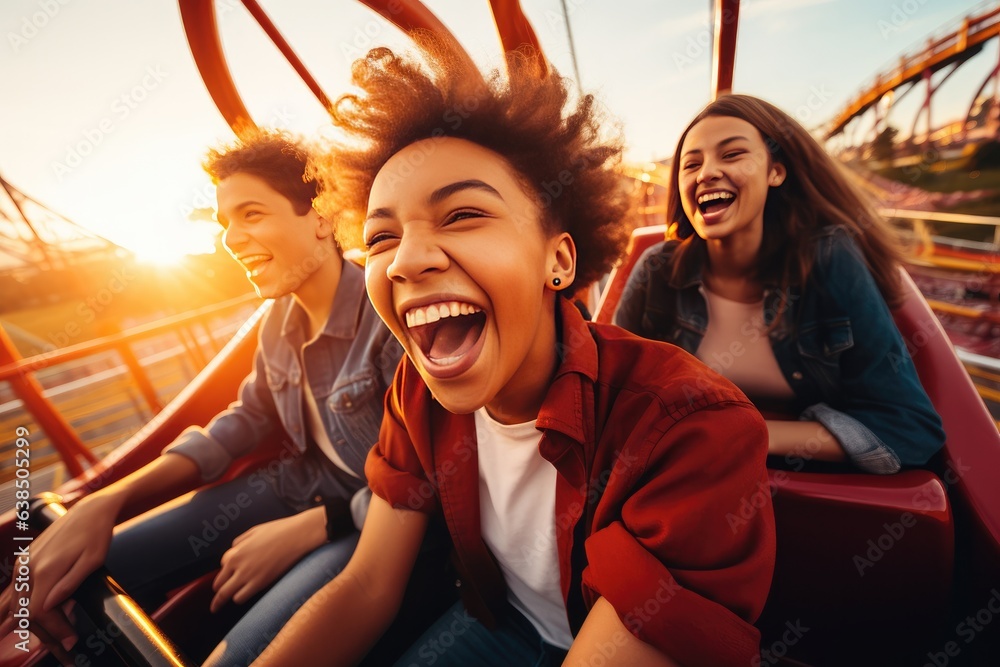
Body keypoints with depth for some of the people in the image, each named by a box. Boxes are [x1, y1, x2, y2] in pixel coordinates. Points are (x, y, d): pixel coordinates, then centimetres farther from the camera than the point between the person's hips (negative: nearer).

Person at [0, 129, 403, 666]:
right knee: (89, 585, 5)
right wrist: (107, 500, -1)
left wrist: (302, 531, -19)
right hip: (299, 482, 7)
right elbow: (249, 418, 10)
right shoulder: (280, 316, 1)